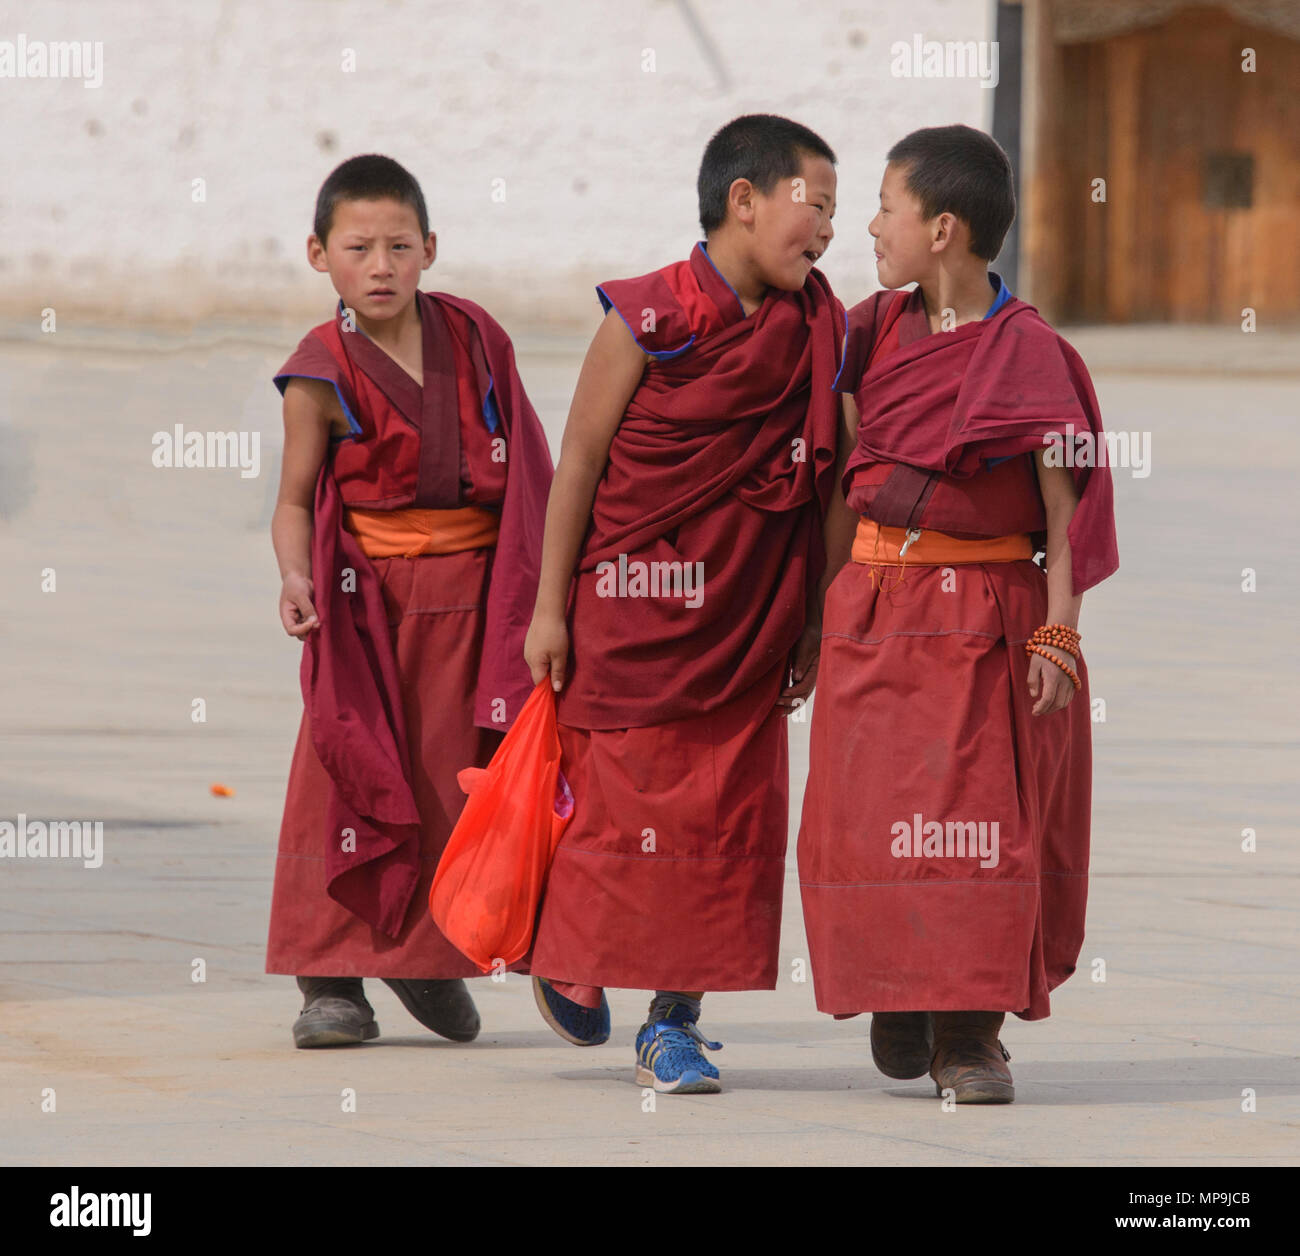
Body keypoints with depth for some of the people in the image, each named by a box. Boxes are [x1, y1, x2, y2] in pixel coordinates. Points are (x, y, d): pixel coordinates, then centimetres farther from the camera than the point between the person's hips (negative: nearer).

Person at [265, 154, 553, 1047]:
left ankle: (429, 960, 17)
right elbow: (295, 501, -4)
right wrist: (296, 576, -23)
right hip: (368, 595, -2)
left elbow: (527, 464, 13)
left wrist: (554, 566, 12)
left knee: (456, 777, 3)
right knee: (352, 773, -5)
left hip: (477, 591, 3)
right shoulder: (321, 375, -7)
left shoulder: (474, 337, 2)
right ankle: (332, 979, 0)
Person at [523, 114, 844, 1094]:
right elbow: (580, 462, -5)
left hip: (749, 625, 4)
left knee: (732, 817, 1)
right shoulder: (647, 320, -10)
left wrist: (814, 623, 9)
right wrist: (550, 607, -5)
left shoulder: (818, 331, 3)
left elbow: (822, 488, 8)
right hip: (634, 609, -4)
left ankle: (674, 1021, 9)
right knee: (624, 802, 1)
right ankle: (566, 959, 27)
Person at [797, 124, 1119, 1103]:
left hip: (984, 614, -5)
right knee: (869, 809, 4)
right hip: (873, 605, 5)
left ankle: (971, 1032, -1)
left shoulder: (1028, 350, -9)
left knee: (983, 816, -5)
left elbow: (1065, 502, -8)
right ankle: (897, 995, 21)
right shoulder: (881, 327, 6)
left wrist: (1058, 633, -13)